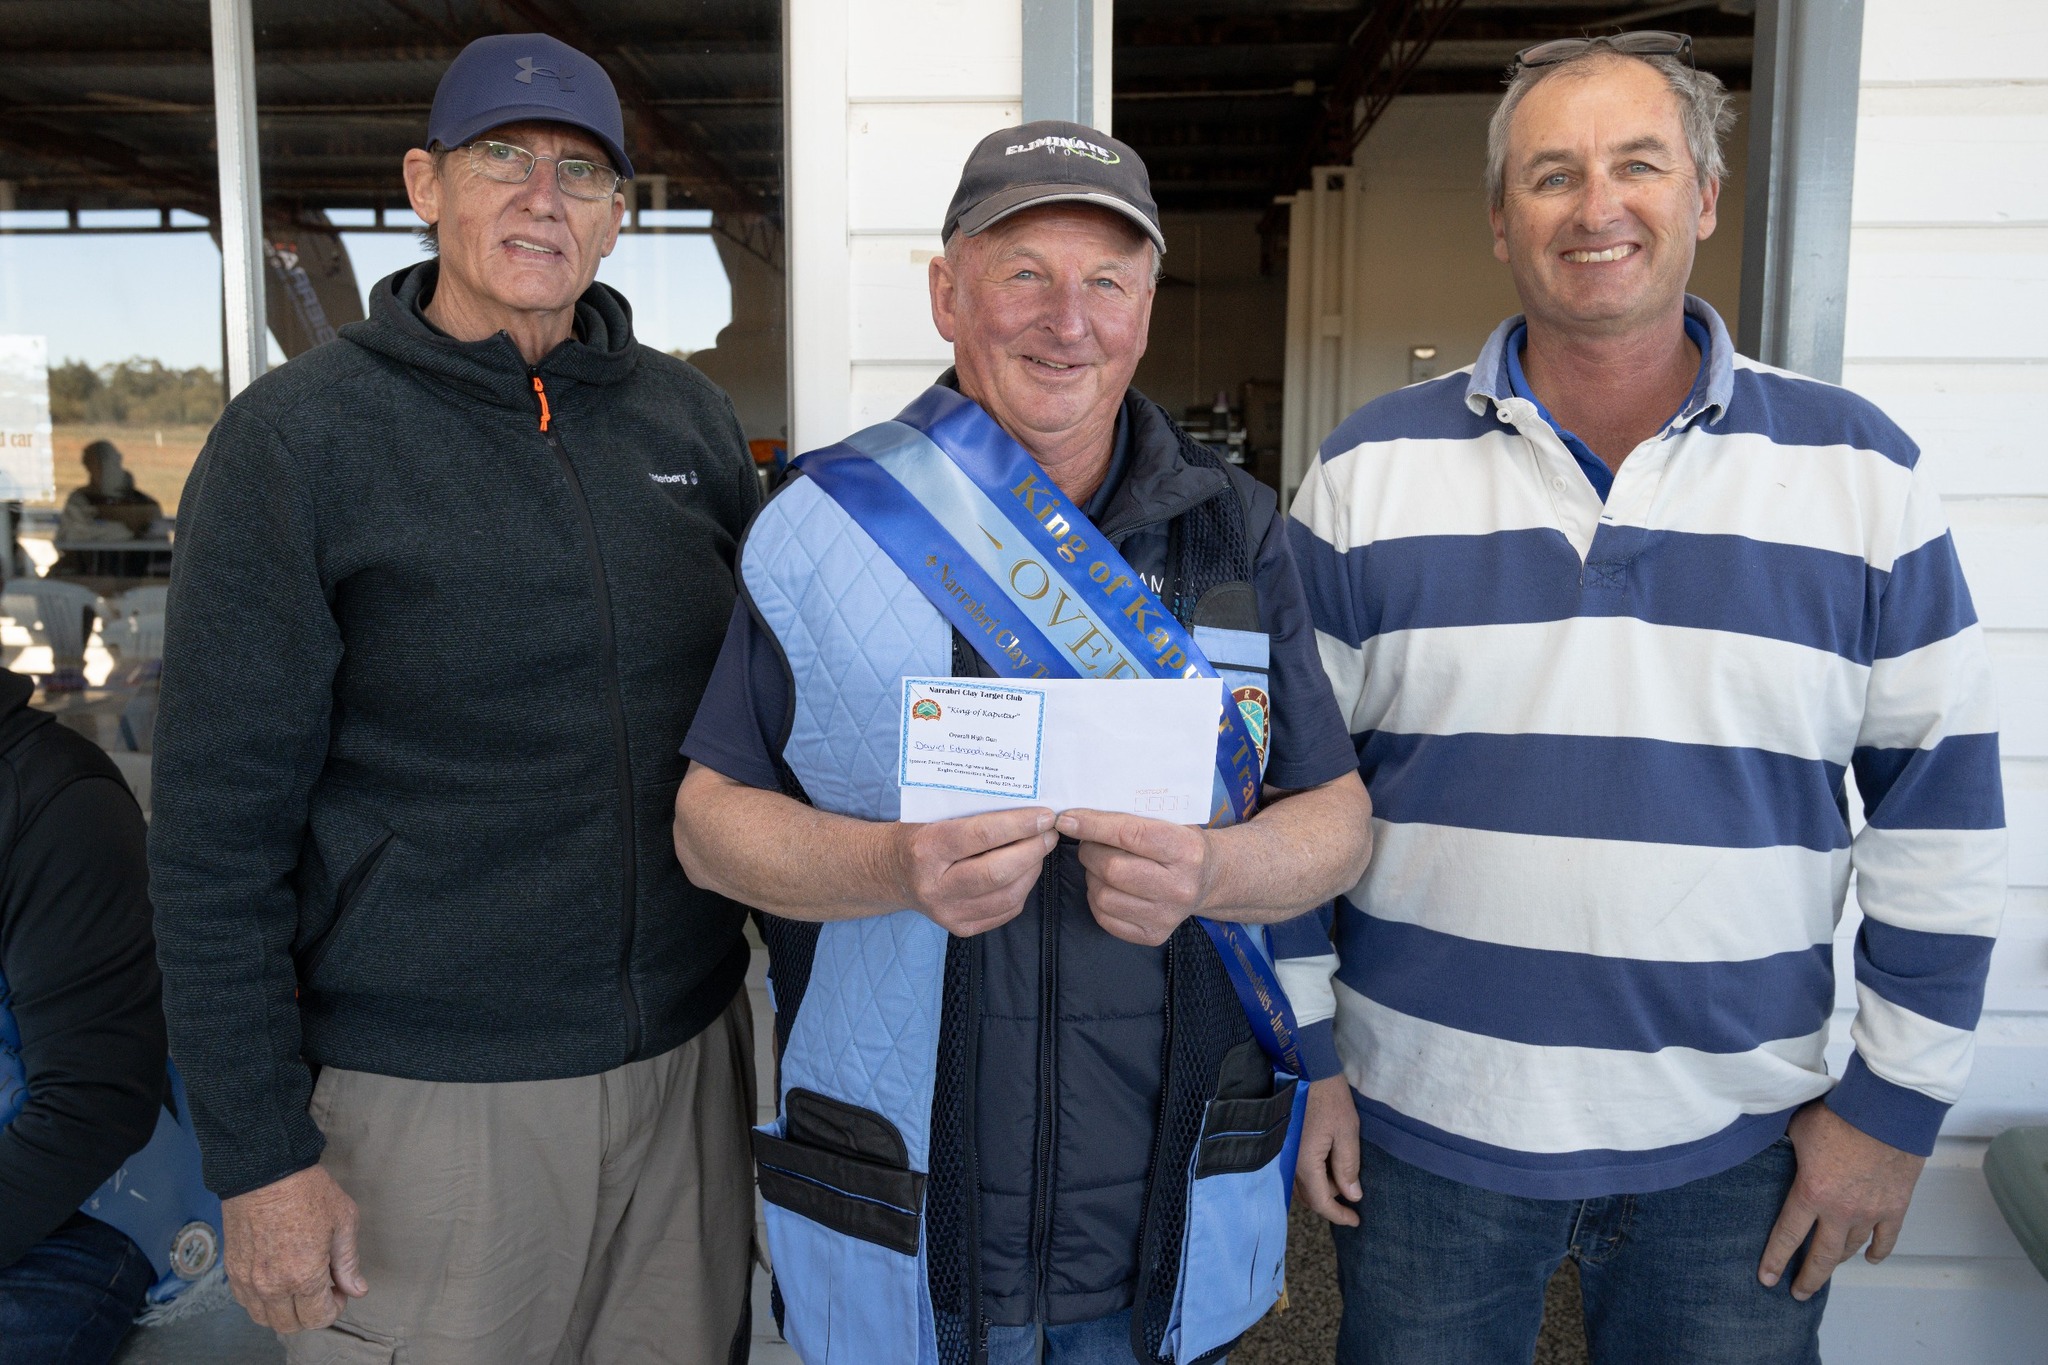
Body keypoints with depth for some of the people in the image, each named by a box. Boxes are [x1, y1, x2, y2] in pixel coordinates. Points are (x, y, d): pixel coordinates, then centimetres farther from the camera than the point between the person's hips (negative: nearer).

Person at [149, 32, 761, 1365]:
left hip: (690, 1059, 4)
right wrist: (262, 1154, -9)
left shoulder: (689, 418, 5)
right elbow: (219, 826, -8)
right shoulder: (299, 434, -7)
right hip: (428, 1093, -3)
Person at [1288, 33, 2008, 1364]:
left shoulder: (1862, 469, -1)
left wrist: (1895, 1100, 2)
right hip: (1424, 1125, 0)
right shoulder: (1371, 470, -3)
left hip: (1740, 1149, 1)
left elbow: (1942, 802, 2)